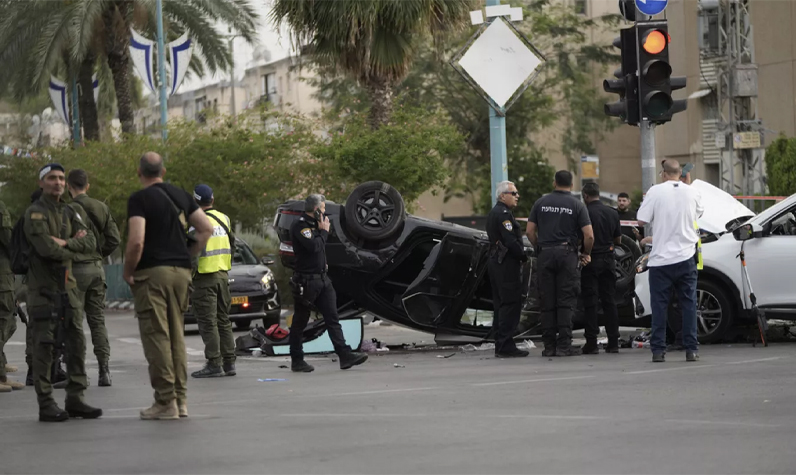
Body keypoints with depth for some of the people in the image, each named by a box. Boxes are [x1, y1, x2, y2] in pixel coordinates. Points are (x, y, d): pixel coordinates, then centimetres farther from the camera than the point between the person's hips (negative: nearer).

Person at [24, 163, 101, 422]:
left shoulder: (69, 213, 15)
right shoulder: (35, 213, -8)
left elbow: (90, 242, 1)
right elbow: (47, 248, -21)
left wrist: (64, 242, -15)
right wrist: (72, 248, -4)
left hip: (67, 284, 7)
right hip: (43, 286, -7)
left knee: (76, 342, 4)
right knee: (44, 345, -5)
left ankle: (75, 399, 10)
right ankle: (46, 404, -2)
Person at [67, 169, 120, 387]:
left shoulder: (70, 210, -13)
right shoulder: (101, 208, 6)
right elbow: (114, 239, 5)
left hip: (77, 268, -6)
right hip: (97, 267, 6)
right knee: (97, 320, 10)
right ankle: (104, 369, 6)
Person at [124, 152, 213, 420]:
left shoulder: (139, 199, -8)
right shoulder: (180, 195, 12)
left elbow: (136, 241, -18)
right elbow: (207, 229, 12)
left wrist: (127, 272, -5)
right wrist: (188, 256, 15)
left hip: (152, 272, -6)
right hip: (181, 272, 6)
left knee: (156, 337, -4)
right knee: (177, 336, 13)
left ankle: (166, 402, -6)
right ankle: (180, 400, 13)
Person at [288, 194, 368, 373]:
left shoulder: (315, 224, 16)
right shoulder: (299, 225, -12)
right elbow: (314, 246, -23)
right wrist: (324, 231, -11)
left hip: (322, 278, 8)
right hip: (305, 281, -8)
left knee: (332, 318, -1)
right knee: (300, 322, 2)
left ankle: (344, 355, -8)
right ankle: (297, 361, 9)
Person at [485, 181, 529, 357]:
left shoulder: (494, 213, 19)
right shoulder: (503, 213, -14)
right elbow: (511, 241, -21)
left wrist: (520, 255, 14)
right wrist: (523, 256, -9)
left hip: (496, 262, 11)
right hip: (507, 263, -11)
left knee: (501, 305, 11)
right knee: (511, 304, -10)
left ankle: (500, 345, 13)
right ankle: (506, 346, -12)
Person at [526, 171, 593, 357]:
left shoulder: (541, 203, 6)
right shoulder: (577, 205, 0)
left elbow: (529, 231, 3)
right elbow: (589, 235, -7)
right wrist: (586, 254, 9)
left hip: (545, 254, 2)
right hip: (567, 254, -2)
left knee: (547, 303, 6)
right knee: (566, 302, -1)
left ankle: (549, 346, 6)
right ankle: (564, 345, -6)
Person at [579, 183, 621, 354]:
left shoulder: (585, 212, -12)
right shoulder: (612, 213, 6)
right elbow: (618, 239, 12)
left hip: (591, 259, -5)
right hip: (608, 259, 5)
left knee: (590, 302, -2)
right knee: (609, 301, 9)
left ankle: (591, 342, -5)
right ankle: (613, 342, 8)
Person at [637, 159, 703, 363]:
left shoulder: (656, 191, -7)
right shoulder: (692, 192, 3)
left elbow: (642, 220, -8)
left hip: (661, 258, -2)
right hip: (686, 256, 2)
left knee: (659, 306, 3)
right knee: (688, 304, 8)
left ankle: (658, 350, 0)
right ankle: (691, 349, 6)